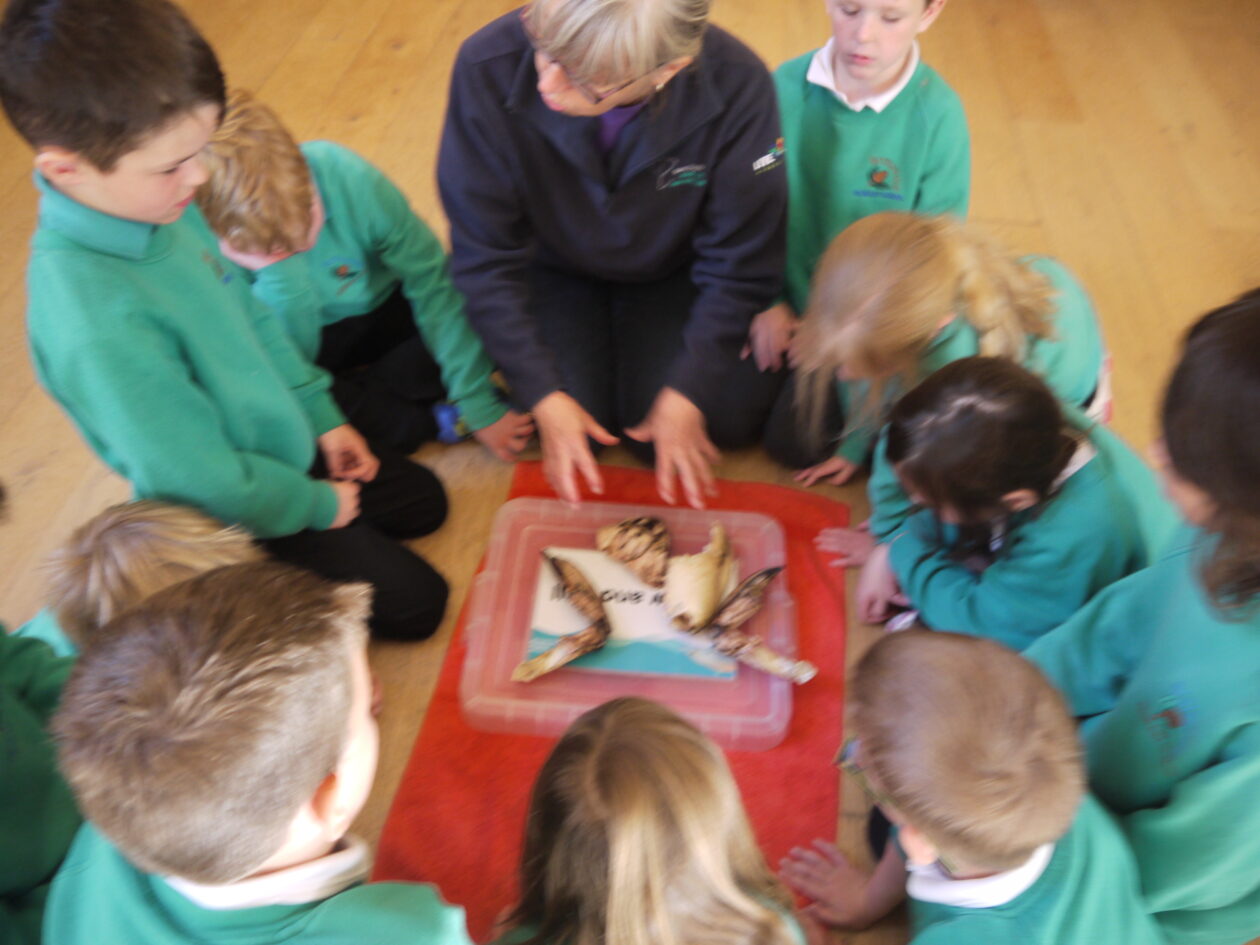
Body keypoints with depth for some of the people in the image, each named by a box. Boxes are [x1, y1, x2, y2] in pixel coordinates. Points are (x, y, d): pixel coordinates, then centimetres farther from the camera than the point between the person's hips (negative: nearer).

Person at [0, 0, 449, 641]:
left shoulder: (154, 203, -11)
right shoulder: (97, 324, -38)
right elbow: (206, 481, -28)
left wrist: (323, 417, 9)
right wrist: (318, 506, -13)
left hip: (288, 446, 8)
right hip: (242, 521, -8)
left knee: (424, 504, 20)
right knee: (415, 603, 1)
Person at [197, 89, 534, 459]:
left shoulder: (345, 175, -28)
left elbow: (431, 281, -23)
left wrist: (481, 407, -23)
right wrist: (280, 273, -46)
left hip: (381, 313, 1)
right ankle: (435, 420, -19)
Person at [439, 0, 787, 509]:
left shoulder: (736, 84, -31)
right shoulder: (488, 65, -31)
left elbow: (738, 266, -18)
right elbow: (483, 256, -21)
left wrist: (687, 392, -21)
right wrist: (543, 396, -24)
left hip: (670, 273, 1)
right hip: (555, 268, 0)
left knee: (728, 422, -11)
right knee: (567, 429, -14)